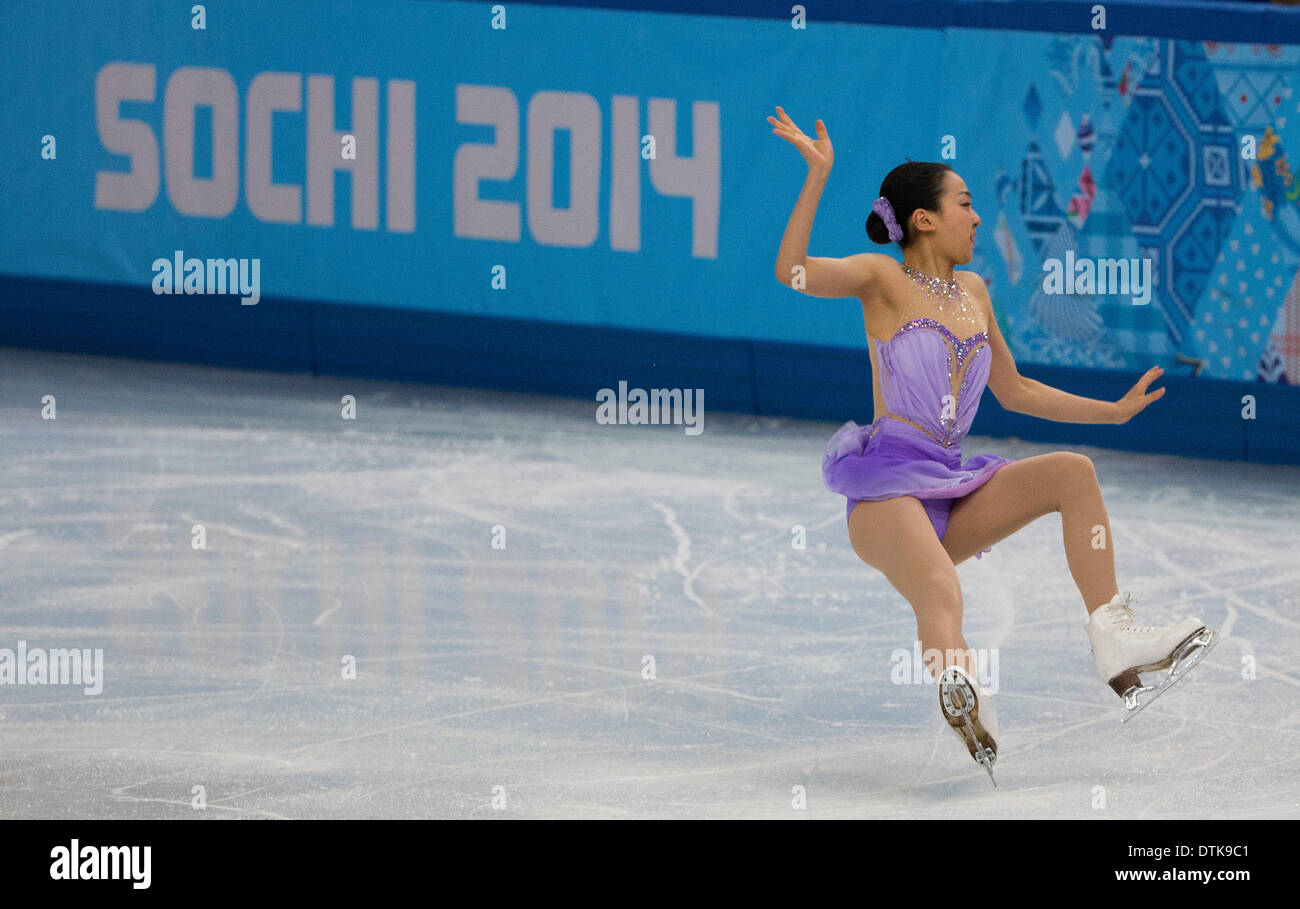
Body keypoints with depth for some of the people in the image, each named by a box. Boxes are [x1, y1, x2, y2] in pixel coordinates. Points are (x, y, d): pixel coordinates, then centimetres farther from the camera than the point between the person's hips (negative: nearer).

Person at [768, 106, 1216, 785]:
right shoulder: (883, 278, 1)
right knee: (939, 590, -36)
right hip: (887, 490, -7)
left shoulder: (972, 291, 20)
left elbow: (1014, 392, 31)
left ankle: (1116, 648, -18)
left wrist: (1116, 411, 30)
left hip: (951, 489, 7)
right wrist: (819, 176, -23)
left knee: (1072, 472, -12)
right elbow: (793, 271, -18)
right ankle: (959, 683, -66)